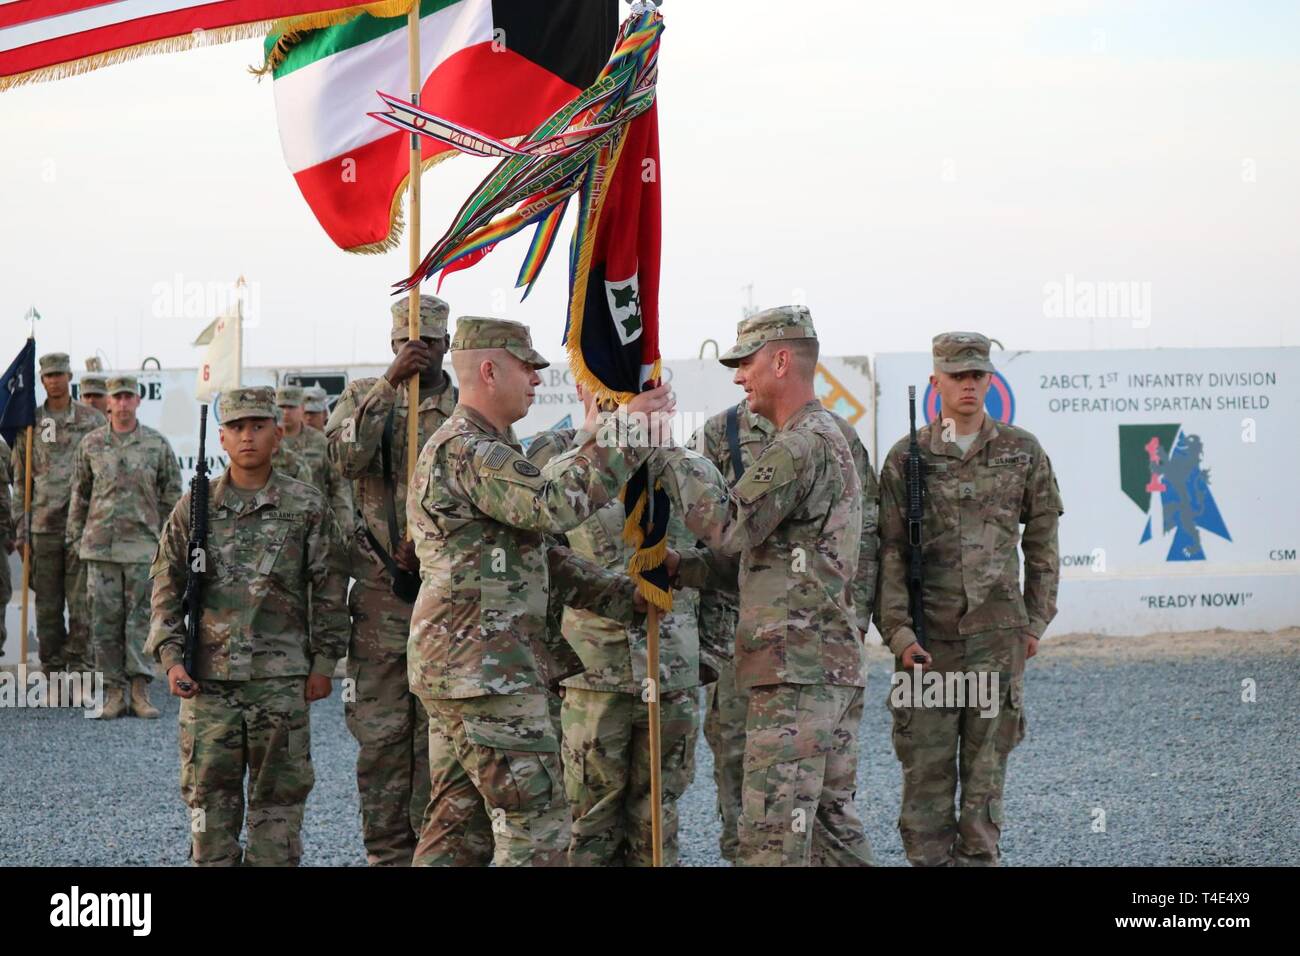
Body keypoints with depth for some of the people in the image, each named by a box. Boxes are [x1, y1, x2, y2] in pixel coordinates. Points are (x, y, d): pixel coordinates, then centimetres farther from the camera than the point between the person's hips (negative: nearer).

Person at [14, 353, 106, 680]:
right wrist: (21, 527, 6)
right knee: (47, 605, 5)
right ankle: (52, 669, 13)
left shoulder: (93, 421, 4)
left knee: (81, 602, -5)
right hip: (44, 527, 2)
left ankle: (81, 668, 1)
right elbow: (20, 480, 11)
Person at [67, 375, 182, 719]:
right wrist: (75, 537, 9)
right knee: (106, 619, 1)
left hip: (143, 545, -1)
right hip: (100, 545, 1)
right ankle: (113, 693, 6)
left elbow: (171, 496, 7)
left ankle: (140, 692, 1)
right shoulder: (90, 444, 6)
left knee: (141, 616, -1)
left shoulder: (158, 444, 3)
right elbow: (79, 494, 12)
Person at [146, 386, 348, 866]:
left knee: (278, 795, 4)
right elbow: (166, 588, 8)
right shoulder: (194, 507, 5)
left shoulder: (307, 507, 2)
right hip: (207, 678, 1)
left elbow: (330, 590, 5)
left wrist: (324, 662, 1)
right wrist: (170, 656, -3)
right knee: (209, 793, 4)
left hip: (281, 679, -1)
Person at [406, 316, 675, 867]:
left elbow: (544, 560, 21)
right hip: (486, 675, -11)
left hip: (456, 671, 11)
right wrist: (630, 434, -22)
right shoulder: (465, 451, -14)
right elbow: (556, 504, -29)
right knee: (538, 825, -7)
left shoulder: (483, 451, 21)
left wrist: (626, 598, 13)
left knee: (459, 825, 12)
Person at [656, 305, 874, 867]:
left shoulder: (804, 444, -13)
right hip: (837, 670, 11)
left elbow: (729, 526, -20)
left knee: (772, 836, -10)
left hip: (797, 672, -11)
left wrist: (668, 451, -13)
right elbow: (759, 559, 23)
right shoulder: (831, 441, 21)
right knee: (832, 822, 14)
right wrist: (680, 567, 13)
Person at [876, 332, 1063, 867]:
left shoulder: (1022, 452, 5)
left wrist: (1036, 621, 8)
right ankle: (928, 859, 8)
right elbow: (888, 552, 0)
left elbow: (1042, 542, 12)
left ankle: (979, 858, 11)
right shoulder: (906, 458, 2)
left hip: (998, 635, 1)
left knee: (986, 766, 4)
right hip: (927, 637, -1)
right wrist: (898, 633, -9)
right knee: (925, 766, 1)